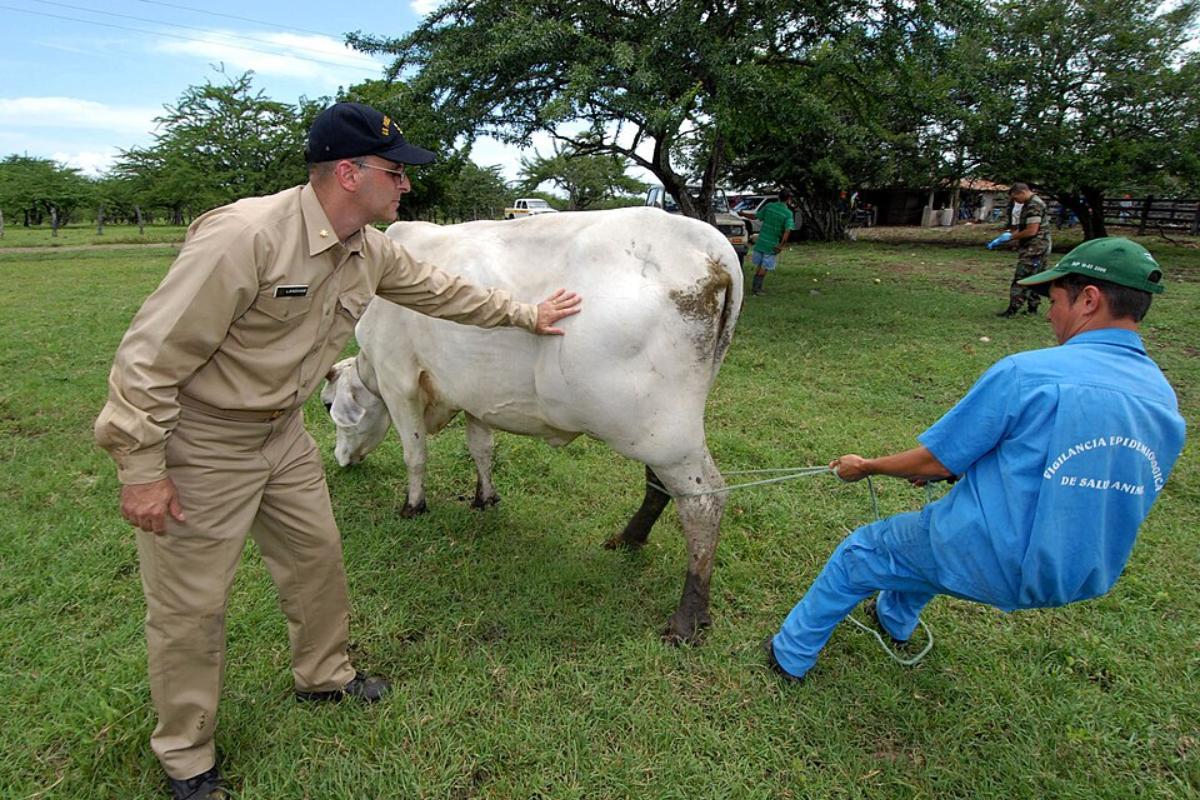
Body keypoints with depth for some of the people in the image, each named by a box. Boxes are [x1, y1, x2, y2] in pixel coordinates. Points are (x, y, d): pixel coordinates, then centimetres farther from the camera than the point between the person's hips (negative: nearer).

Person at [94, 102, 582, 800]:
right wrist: (141, 470, -21)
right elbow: (152, 353, -25)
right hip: (197, 442, -7)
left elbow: (442, 291, 13)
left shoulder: (371, 253, -4)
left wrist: (525, 315, 19)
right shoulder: (245, 235, -29)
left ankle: (325, 675, 44)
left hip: (283, 433, 8)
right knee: (190, 605, 6)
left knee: (317, 555, 18)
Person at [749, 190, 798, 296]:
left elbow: (759, 218, 6)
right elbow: (787, 231, -22)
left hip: (761, 240, 4)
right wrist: (781, 245, -20)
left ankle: (755, 286, 22)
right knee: (765, 267, 5)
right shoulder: (788, 213, -12)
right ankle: (757, 287, 6)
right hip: (773, 244, -4)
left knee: (759, 265, 16)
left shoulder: (769, 206, -3)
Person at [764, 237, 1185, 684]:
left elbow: (935, 461, -15)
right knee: (934, 529, 35)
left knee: (857, 554, 15)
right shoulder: (1166, 402, 1)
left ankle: (792, 655, 32)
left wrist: (865, 467, 4)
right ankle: (894, 621, 53)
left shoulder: (1026, 373, -22)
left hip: (990, 562, -7)